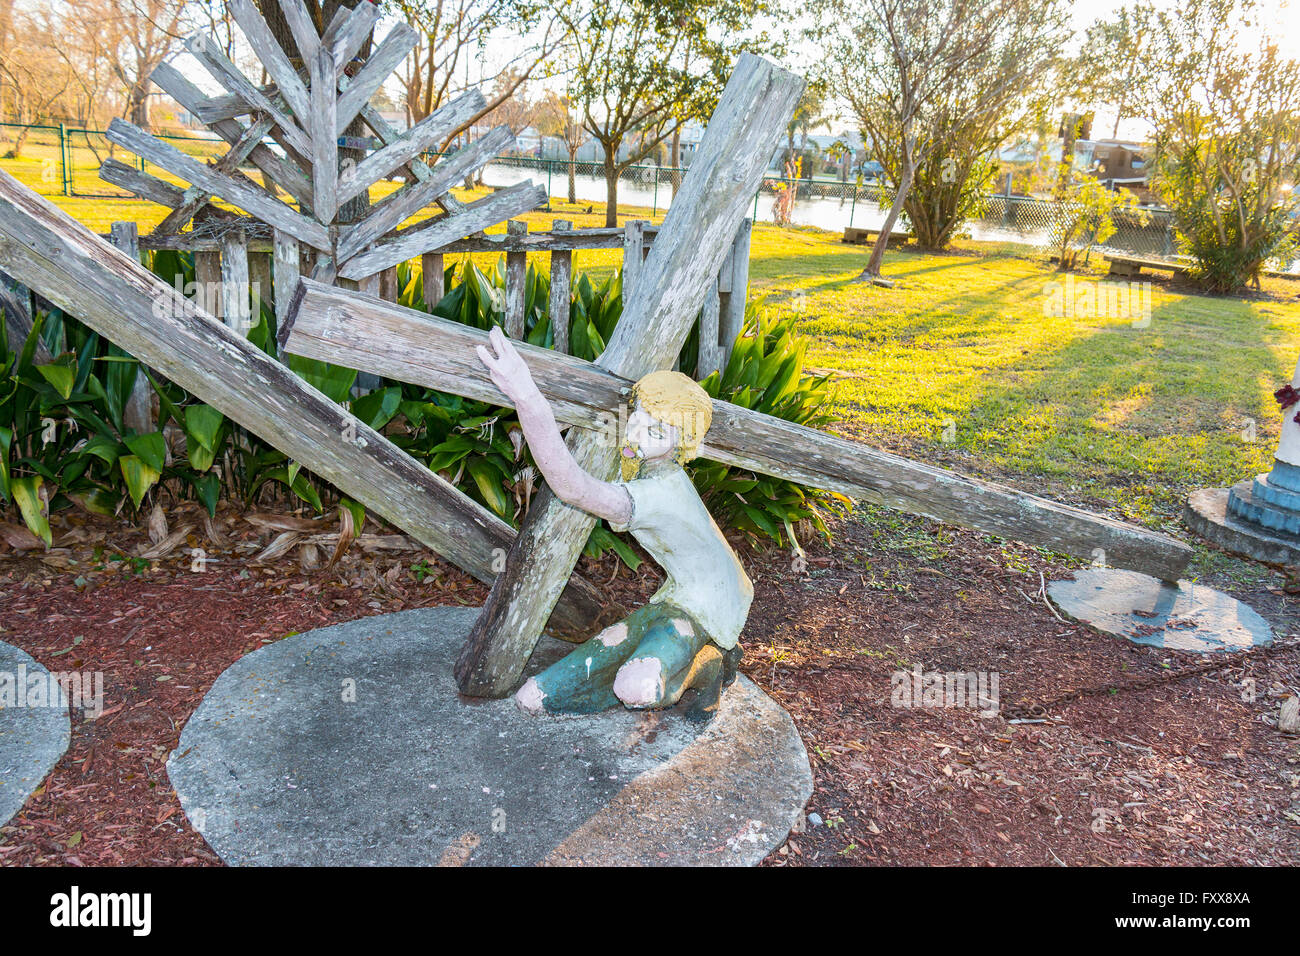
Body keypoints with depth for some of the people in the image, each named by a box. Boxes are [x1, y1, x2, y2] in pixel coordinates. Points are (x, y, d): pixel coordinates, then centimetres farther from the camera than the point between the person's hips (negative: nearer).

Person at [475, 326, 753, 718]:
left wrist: (526, 395, -57)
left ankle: (706, 666, -7)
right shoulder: (638, 464, -6)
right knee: (533, 699, -4)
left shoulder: (661, 492, -33)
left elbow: (572, 487, -50)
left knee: (636, 689, -43)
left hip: (703, 610, -7)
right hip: (671, 600, 7)